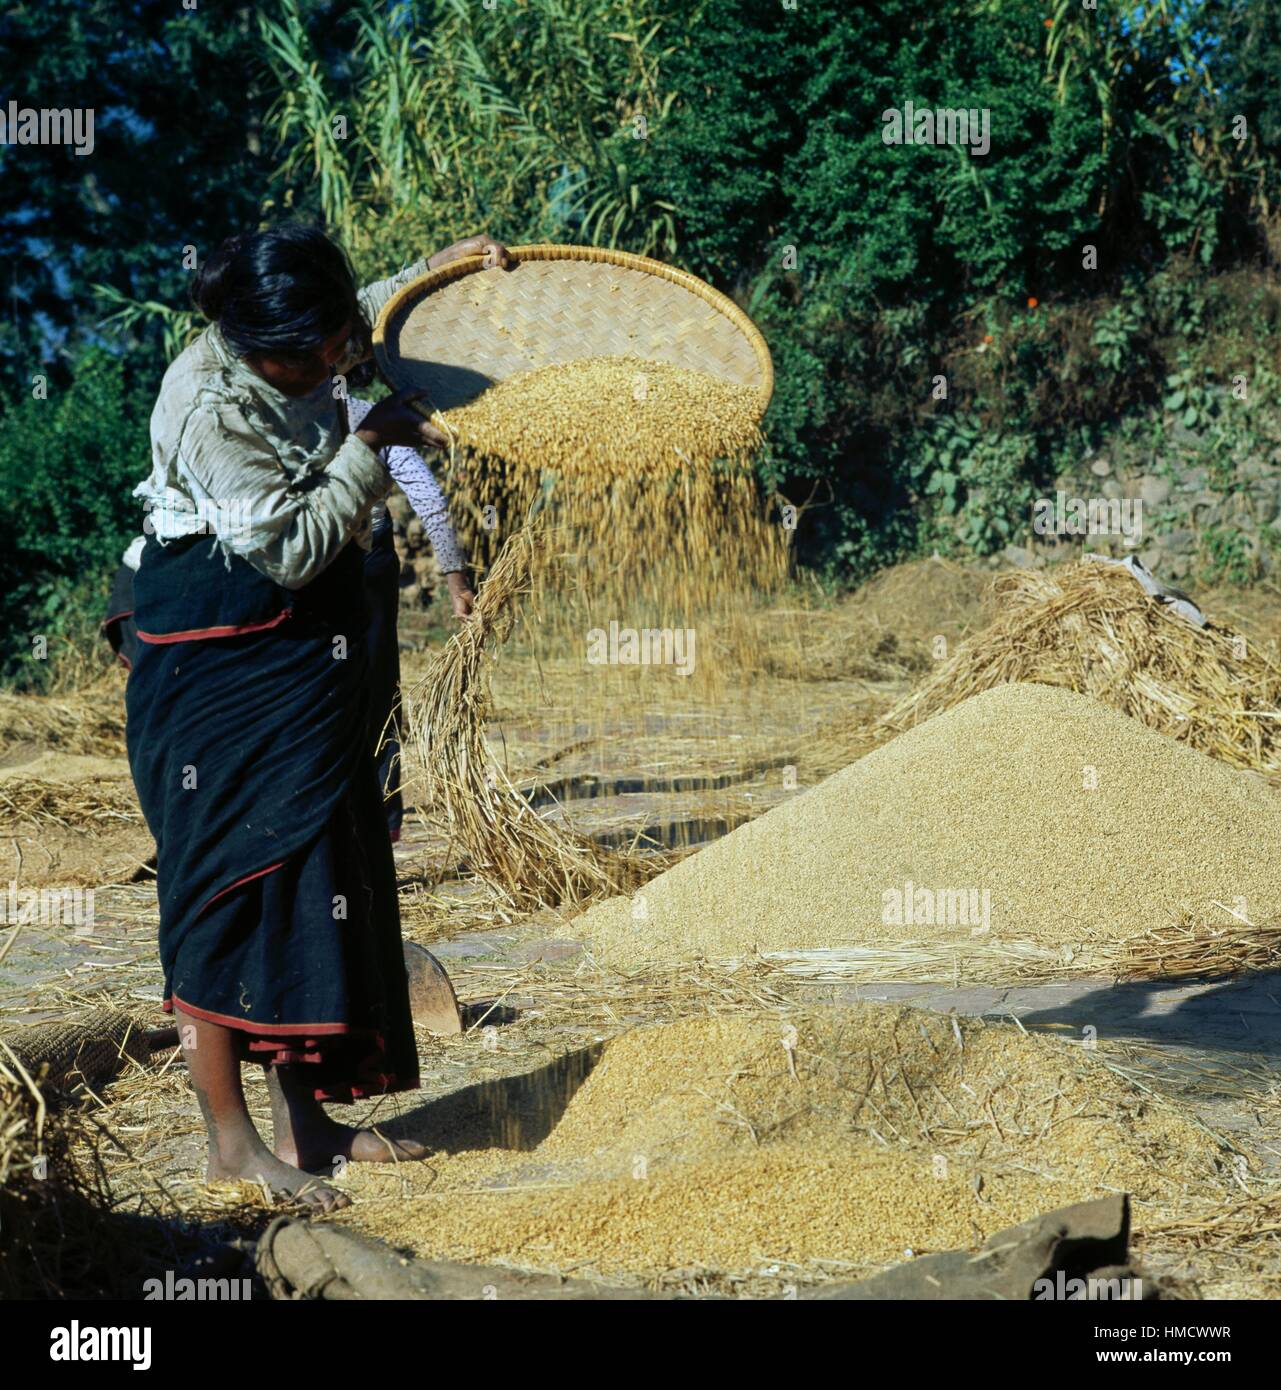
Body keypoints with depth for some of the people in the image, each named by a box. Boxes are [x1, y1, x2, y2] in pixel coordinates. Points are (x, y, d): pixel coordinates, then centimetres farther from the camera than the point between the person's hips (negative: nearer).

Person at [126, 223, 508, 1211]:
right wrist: (372, 448, -19)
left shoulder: (291, 361, 0)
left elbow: (358, 321, 27)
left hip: (304, 665, 9)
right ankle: (231, 1139, 9)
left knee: (311, 877, 11)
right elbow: (291, 552, -23)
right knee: (229, 884, -2)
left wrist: (433, 270, 18)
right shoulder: (211, 408, -25)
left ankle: (303, 1118, 21)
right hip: (220, 674, -9)